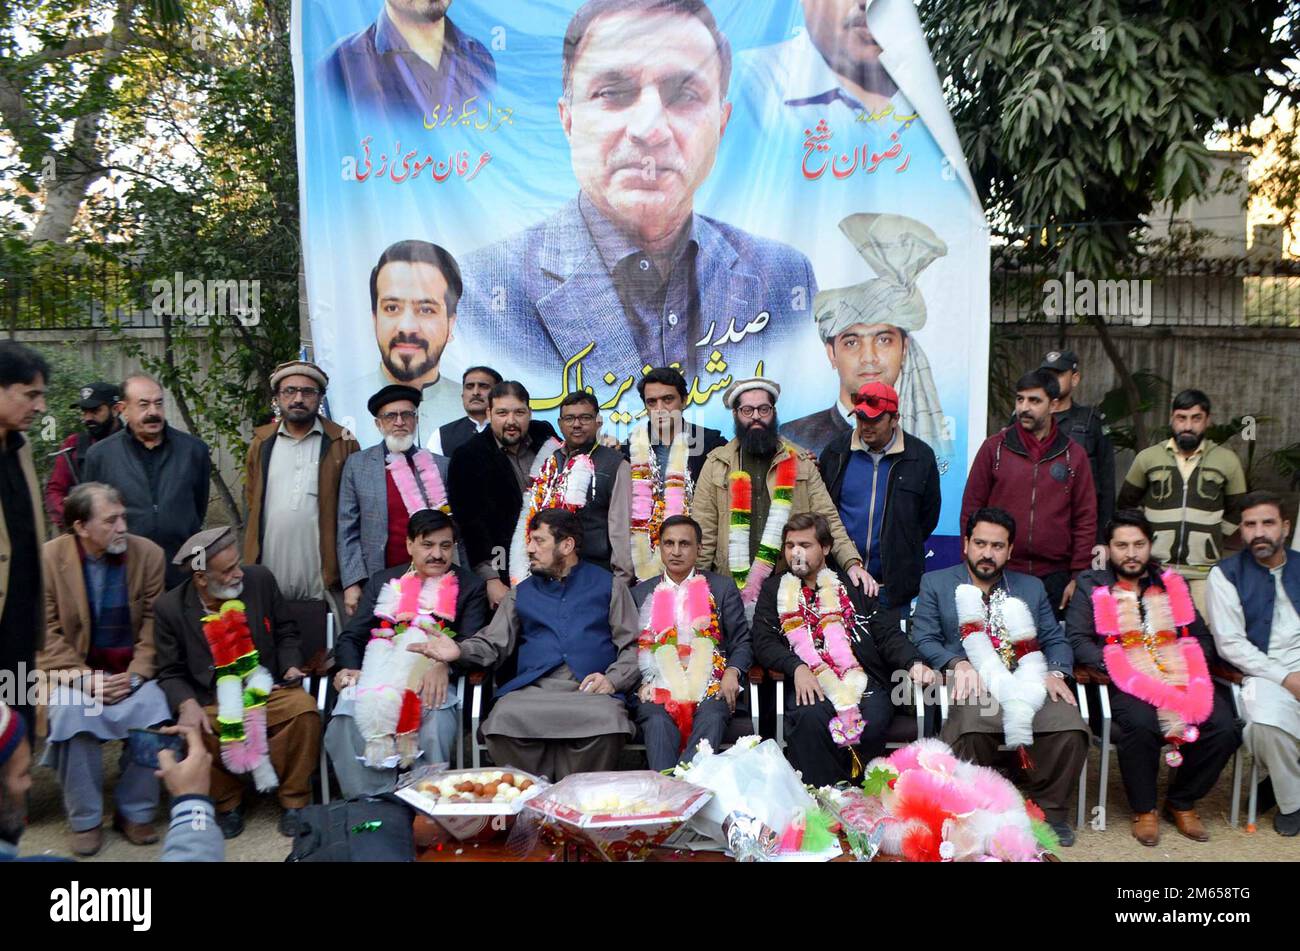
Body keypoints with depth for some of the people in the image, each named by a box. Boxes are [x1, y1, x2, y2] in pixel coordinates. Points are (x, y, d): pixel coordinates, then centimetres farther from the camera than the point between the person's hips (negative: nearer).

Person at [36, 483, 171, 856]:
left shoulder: (148, 553, -3)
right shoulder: (48, 557, -6)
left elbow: (155, 624, -3)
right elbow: (45, 632, -6)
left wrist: (136, 674, -15)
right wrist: (84, 678, -17)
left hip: (131, 672, 1)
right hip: (76, 672, -1)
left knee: (155, 712, -26)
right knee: (72, 714, -30)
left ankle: (135, 813, -3)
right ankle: (86, 820, -8)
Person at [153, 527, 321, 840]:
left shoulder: (260, 580, -3)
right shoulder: (169, 608, -6)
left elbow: (286, 632, 9)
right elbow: (171, 673, -1)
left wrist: (291, 666, -8)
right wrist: (188, 704, -19)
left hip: (264, 687, 1)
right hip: (211, 703, 0)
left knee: (304, 709, -27)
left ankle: (294, 800, -4)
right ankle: (227, 803, 4)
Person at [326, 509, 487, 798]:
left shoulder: (470, 587, 11)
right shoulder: (383, 582, 20)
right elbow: (352, 637, 16)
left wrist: (444, 666, -24)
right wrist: (350, 669, -7)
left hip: (431, 686, -2)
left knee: (436, 728, -34)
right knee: (346, 724, -28)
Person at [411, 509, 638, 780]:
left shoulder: (608, 585, 18)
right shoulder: (521, 592, 27)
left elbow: (633, 646, 11)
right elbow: (493, 644, 18)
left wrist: (612, 680, -7)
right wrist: (459, 651, -2)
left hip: (590, 689, -2)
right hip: (533, 688, 2)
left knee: (607, 719, -37)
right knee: (503, 717, -32)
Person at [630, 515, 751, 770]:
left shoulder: (722, 587, 14)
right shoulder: (641, 593, 17)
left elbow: (742, 641, 11)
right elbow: (633, 646, 14)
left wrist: (732, 672, -9)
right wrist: (641, 682, -5)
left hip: (711, 687, -1)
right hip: (658, 689, 1)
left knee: (711, 720, -32)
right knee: (658, 724, -30)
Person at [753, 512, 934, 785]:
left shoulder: (854, 586, 21)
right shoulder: (773, 590, 21)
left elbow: (888, 633, 12)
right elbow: (764, 642, 8)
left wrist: (913, 663, -9)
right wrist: (797, 667, -12)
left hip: (864, 680, 1)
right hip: (810, 684, -1)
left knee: (873, 722, -30)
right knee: (809, 718, -33)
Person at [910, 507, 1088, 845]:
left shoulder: (1032, 587, 24)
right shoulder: (935, 583, 14)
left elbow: (1055, 640, 18)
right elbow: (923, 639, 4)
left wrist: (1056, 672, -4)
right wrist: (958, 663, -15)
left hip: (1026, 684, 3)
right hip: (971, 687, -3)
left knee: (1071, 729, -25)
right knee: (970, 730, -36)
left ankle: (1048, 809, 1)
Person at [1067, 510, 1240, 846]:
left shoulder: (1173, 583, 21)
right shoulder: (1091, 585, 9)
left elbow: (1201, 637, 20)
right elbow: (1078, 640, 0)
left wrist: (1193, 668, 0)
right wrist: (1116, 667, -13)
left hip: (1184, 680, 4)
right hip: (1127, 684, -4)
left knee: (1223, 728, -22)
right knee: (1141, 724, -34)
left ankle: (1182, 803, 4)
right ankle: (1144, 810, -8)